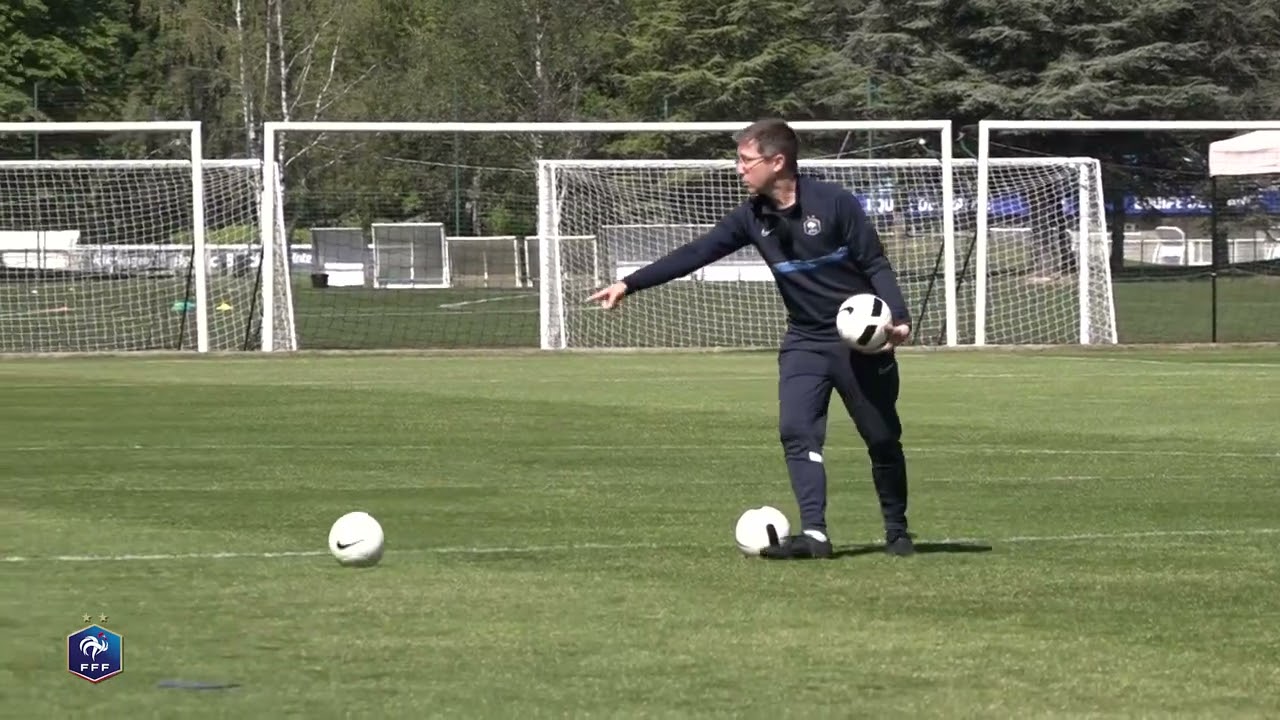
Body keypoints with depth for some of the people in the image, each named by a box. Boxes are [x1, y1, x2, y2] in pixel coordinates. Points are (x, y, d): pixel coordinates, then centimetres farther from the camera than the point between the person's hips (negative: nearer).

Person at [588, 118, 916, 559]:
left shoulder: (834, 203, -15)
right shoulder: (753, 217, -1)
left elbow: (876, 264, -11)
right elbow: (696, 254, 0)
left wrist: (898, 317, -25)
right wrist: (630, 284, -3)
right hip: (804, 341, 4)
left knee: (883, 438, 5)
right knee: (796, 430, -15)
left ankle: (897, 532, 21)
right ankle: (814, 534, -20)